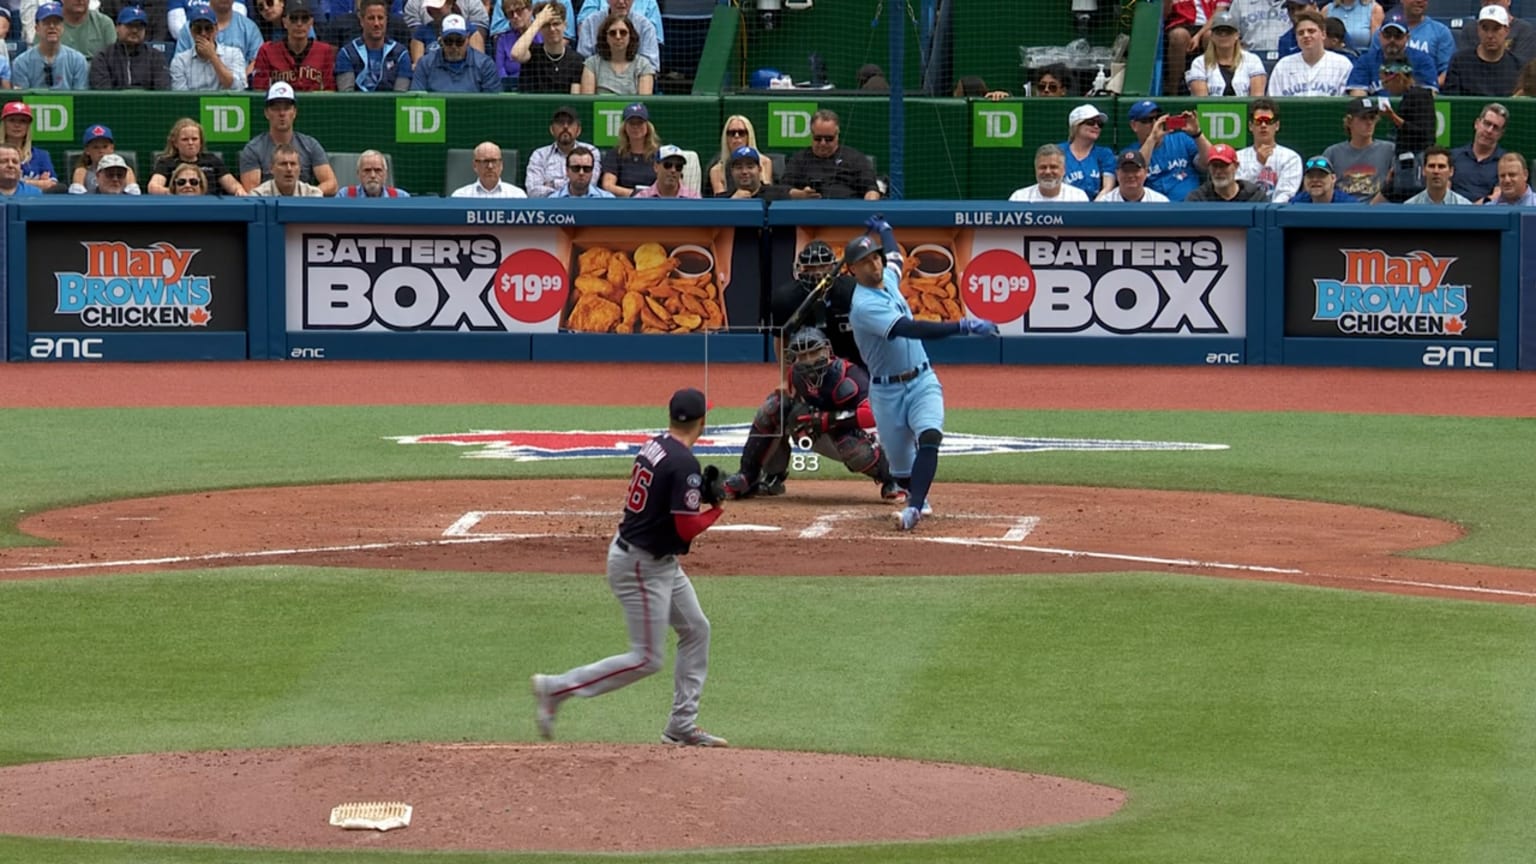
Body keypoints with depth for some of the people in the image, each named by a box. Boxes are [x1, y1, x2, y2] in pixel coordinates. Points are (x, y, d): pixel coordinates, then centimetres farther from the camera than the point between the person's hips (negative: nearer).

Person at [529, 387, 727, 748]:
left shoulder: (654, 446, 4)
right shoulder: (684, 464, -23)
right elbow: (687, 528, -24)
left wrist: (703, 492, 6)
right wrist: (716, 510, -5)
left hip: (661, 563, 10)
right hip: (641, 566, -10)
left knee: (696, 630, 15)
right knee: (647, 658, -3)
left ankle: (682, 727, 18)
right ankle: (556, 688, 0)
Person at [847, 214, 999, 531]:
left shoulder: (888, 278, 5)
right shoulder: (864, 305, -21)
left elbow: (894, 254, 34)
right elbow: (910, 329, -35)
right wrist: (963, 326, -42)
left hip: (922, 381, 5)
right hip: (887, 391, -5)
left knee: (929, 437, -25)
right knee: (901, 463, 3)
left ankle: (914, 508, -36)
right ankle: (917, 495, 38)